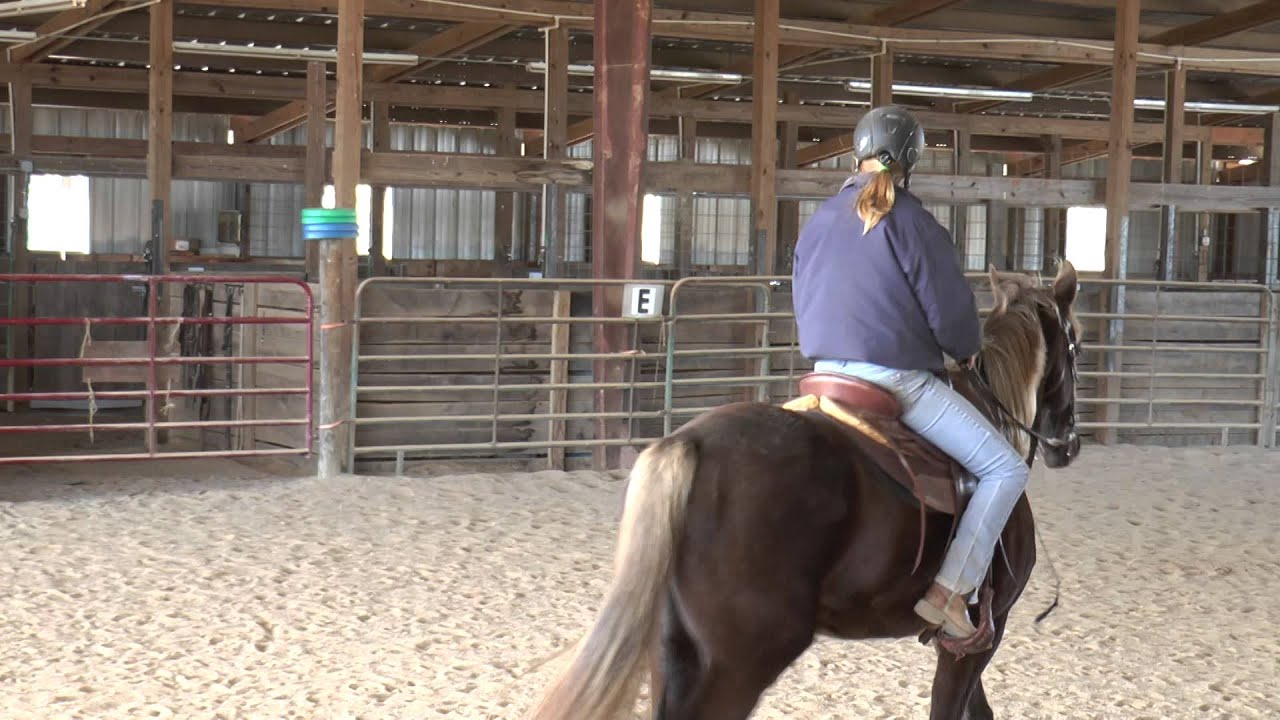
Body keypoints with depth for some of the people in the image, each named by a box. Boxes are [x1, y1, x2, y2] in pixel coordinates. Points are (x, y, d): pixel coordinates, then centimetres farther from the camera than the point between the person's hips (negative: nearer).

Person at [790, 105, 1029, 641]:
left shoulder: (819, 221, 9)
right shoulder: (911, 224, -11)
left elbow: (802, 302, 19)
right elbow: (949, 311, -8)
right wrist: (966, 350, 12)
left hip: (827, 372, 8)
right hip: (898, 380, -7)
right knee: (1005, 470, -2)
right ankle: (949, 592, -13)